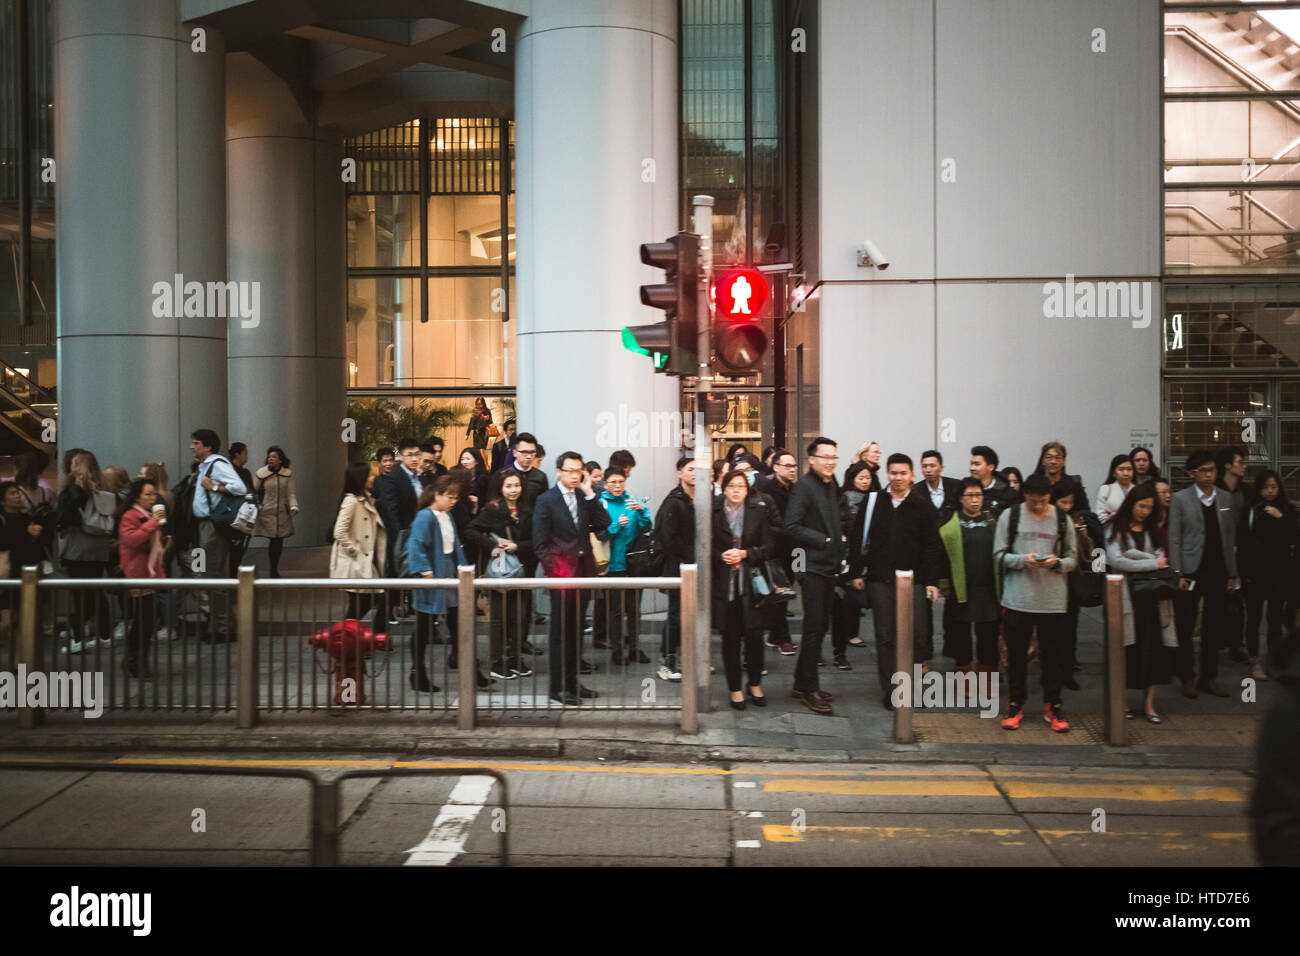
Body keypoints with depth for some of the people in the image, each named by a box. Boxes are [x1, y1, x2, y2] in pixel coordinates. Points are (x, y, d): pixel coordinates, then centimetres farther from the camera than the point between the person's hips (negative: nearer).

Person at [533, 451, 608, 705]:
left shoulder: (584, 498, 11)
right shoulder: (546, 500, -4)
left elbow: (603, 525, -2)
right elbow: (540, 543, -6)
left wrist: (589, 493, -6)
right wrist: (554, 571, -12)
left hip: (582, 572, 5)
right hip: (561, 575, -5)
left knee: (576, 631, 11)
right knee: (561, 632, -1)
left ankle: (571, 682, 21)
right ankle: (558, 687, 6)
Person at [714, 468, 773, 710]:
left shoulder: (757, 514, 5)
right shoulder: (713, 514, 1)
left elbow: (767, 547, 5)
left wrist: (744, 554, -9)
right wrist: (721, 556, -12)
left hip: (751, 583, 1)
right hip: (723, 583, -1)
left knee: (754, 635, -2)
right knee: (730, 638, 4)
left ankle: (755, 685, 19)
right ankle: (735, 690, 16)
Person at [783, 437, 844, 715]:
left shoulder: (832, 487, 14)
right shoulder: (804, 486, -11)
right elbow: (792, 527, -20)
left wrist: (840, 539, 10)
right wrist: (825, 540, -15)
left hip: (829, 566, 8)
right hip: (812, 566, -8)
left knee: (820, 627, 12)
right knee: (814, 628, -5)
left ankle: (803, 684, 22)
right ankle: (808, 689, 3)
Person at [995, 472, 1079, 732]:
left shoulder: (1062, 519, 4)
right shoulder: (1009, 516, 1)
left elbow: (1073, 559, 6)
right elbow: (999, 554, 1)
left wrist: (1057, 562, -14)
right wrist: (1022, 560, -16)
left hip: (1053, 600, 1)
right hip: (1018, 599, -1)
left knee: (1053, 654, 7)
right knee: (1016, 653, 8)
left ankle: (1052, 705, 20)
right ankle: (1016, 703, 22)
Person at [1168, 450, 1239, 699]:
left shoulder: (1226, 499, 9)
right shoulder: (1180, 499, -1)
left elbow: (1231, 537, 9)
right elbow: (1174, 538, -3)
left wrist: (1232, 573, 6)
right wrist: (1178, 574, -9)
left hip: (1218, 572, 3)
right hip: (1191, 572, -3)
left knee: (1215, 627, 7)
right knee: (1185, 628, 3)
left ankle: (1209, 677, 18)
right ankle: (1188, 678, 13)